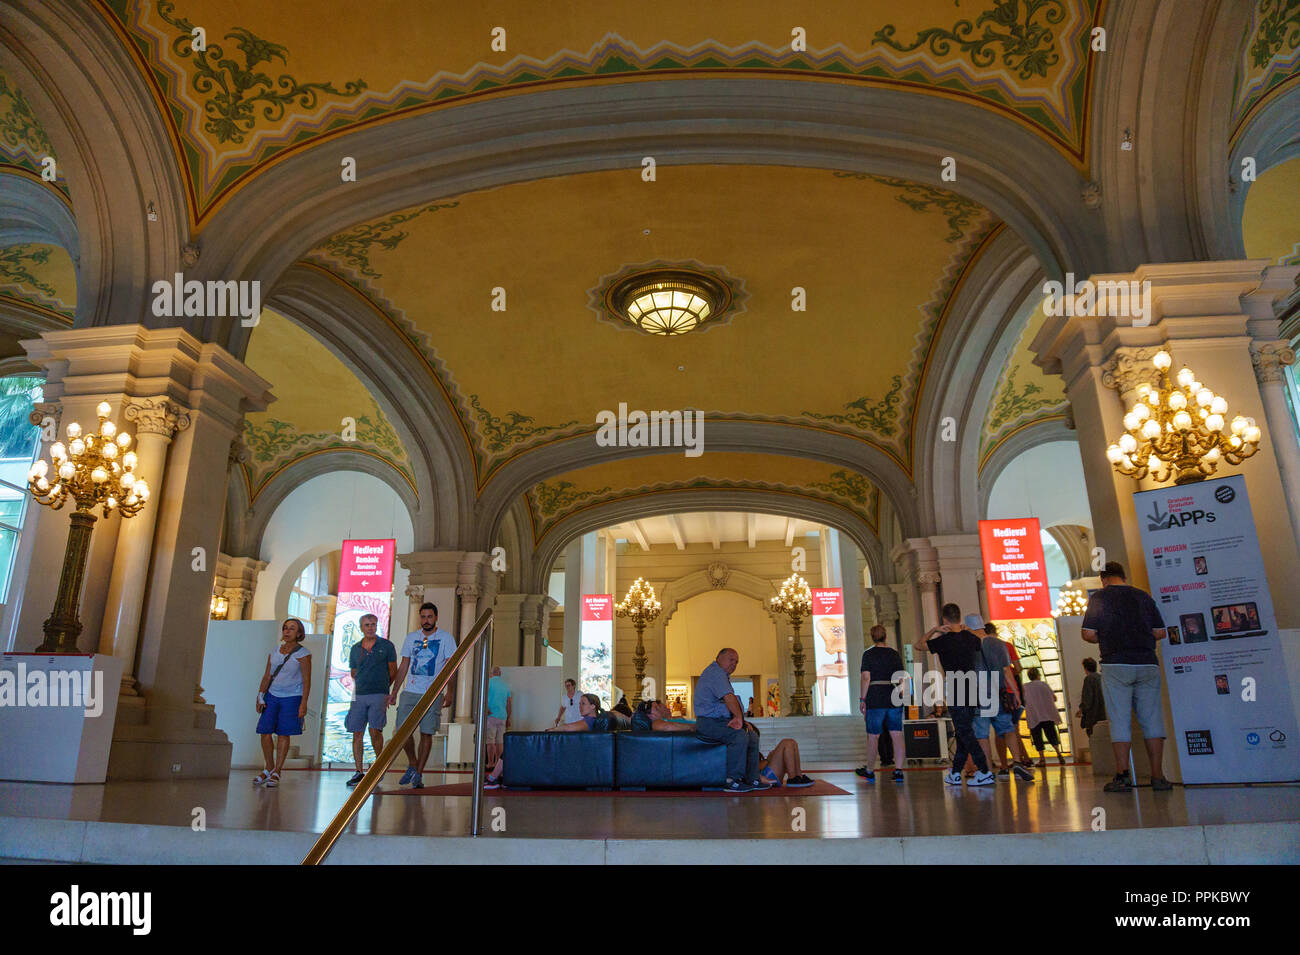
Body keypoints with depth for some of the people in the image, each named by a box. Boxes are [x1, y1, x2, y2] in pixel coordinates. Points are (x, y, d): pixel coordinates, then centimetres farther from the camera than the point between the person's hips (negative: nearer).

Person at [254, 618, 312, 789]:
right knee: (265, 732, 0)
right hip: (272, 696, 4)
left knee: (283, 735, -2)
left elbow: (307, 680, -8)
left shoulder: (303, 653, -5)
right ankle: (269, 769, 18)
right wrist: (260, 697, -2)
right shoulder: (274, 652, 10)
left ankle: (276, 773, 6)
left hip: (292, 698, -4)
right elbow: (267, 676, 10)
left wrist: (303, 704, -13)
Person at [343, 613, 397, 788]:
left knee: (375, 730, -13)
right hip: (359, 695, 4)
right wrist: (358, 688, 11)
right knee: (356, 733, 1)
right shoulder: (355, 649, 12)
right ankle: (359, 772, 9)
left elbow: (393, 671, 8)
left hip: (379, 695, -4)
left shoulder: (386, 646, 3)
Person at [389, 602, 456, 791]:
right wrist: (394, 692, 10)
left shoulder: (446, 638, 1)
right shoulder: (411, 638, 11)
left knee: (426, 733, -2)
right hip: (410, 692, 3)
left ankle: (418, 774, 10)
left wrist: (450, 692, -11)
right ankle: (412, 764, 20)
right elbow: (403, 667, 15)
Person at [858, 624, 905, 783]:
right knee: (896, 735, 4)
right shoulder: (895, 653, 9)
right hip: (894, 699, 4)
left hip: (875, 699, -4)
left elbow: (866, 678, -10)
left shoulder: (868, 654, -4)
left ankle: (870, 771, 14)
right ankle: (898, 770, 0)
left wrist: (862, 699, -5)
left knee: (873, 736, 4)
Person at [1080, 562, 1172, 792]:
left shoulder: (1099, 597, 1)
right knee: (1152, 720, 7)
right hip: (1147, 665, 3)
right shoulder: (1143, 596, 10)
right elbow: (1160, 633, 11)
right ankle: (1158, 776, 8)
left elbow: (1088, 634, -4)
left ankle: (1122, 777, -2)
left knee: (1120, 721, -1)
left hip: (1115, 665, -3)